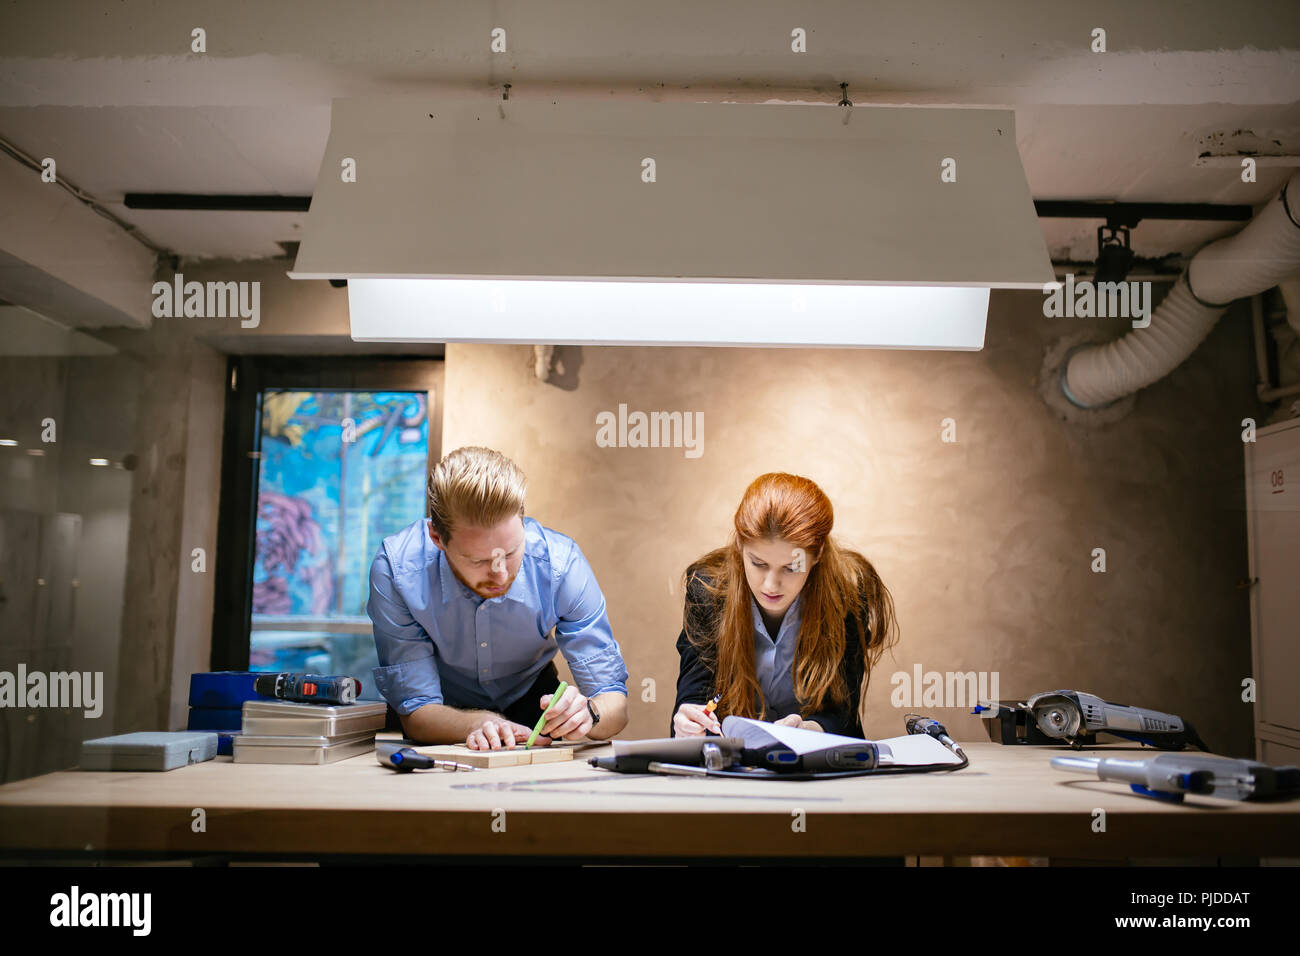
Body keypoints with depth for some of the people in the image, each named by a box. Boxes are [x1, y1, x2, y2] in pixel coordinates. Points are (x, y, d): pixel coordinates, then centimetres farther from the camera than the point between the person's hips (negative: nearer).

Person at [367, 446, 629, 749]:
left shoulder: (561, 562, -27)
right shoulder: (396, 570, -29)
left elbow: (615, 704, -21)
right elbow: (416, 708, -22)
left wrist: (588, 713, -43)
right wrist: (479, 724, -42)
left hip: (530, 698, 2)